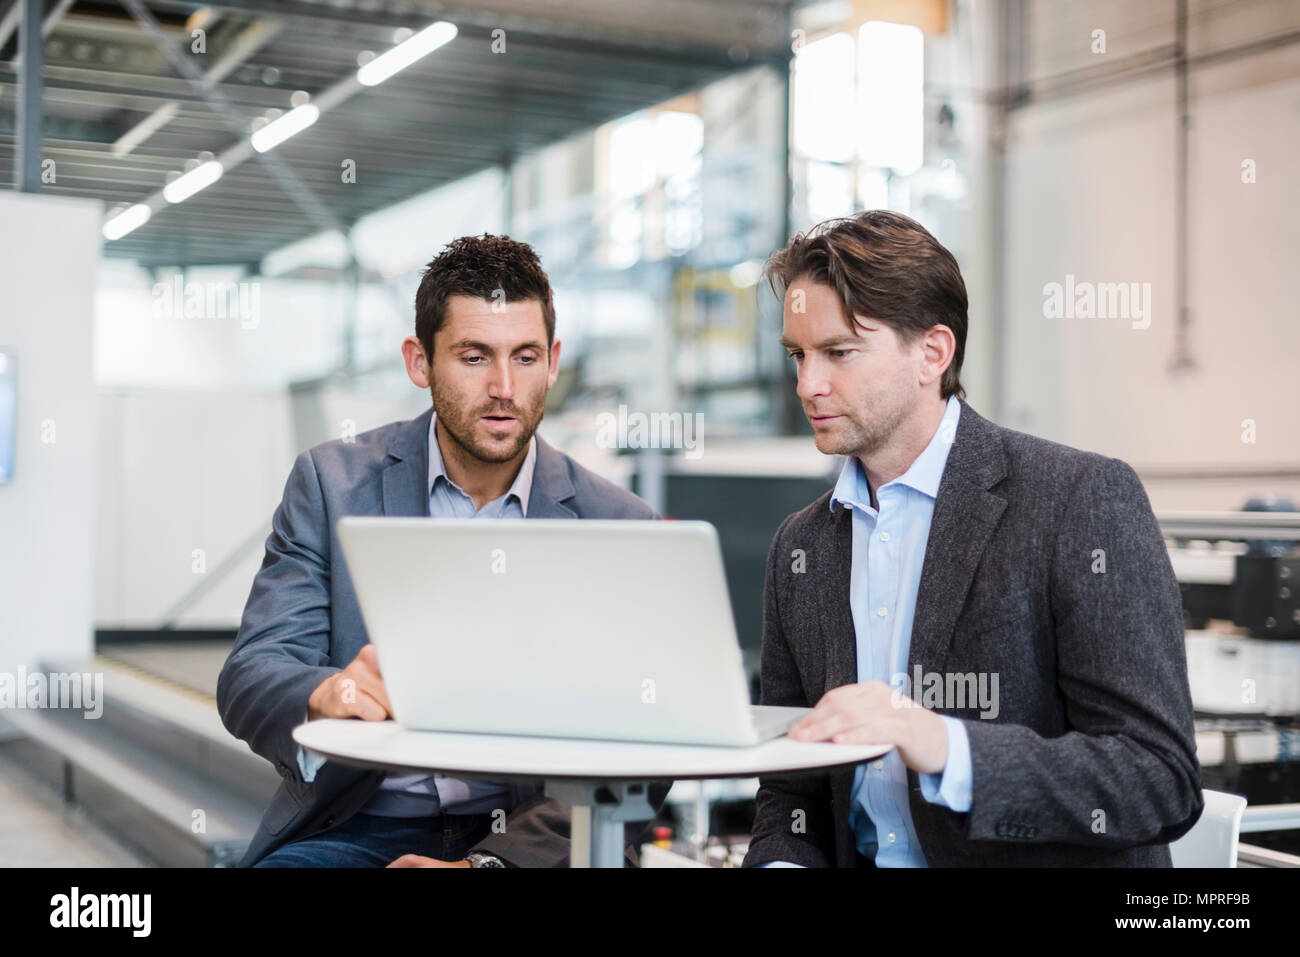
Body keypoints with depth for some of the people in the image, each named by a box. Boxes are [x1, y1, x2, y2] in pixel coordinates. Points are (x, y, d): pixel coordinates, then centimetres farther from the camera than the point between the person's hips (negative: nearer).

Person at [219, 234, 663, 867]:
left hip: (527, 838, 1)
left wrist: (493, 861, -20)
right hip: (355, 830, 0)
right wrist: (323, 697, -29)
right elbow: (249, 677, -4)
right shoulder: (332, 482, 2)